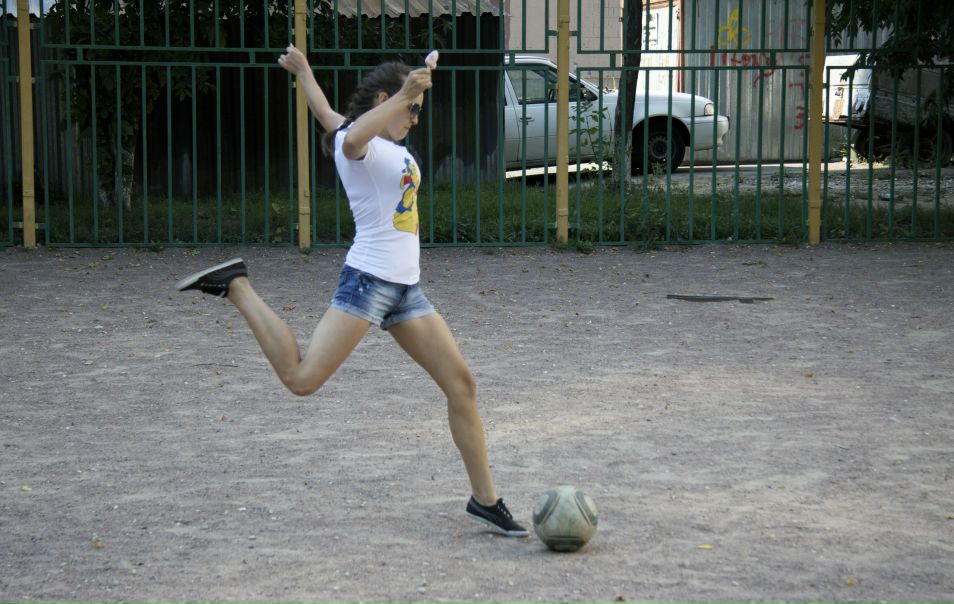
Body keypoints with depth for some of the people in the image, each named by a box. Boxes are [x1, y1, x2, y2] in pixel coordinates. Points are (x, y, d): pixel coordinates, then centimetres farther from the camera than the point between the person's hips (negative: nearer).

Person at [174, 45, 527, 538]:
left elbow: (324, 112, 36)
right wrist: (405, 93, -45)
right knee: (302, 378, -18)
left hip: (405, 289, 9)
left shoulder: (391, 146, 18)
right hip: (368, 280, -9)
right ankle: (236, 286, 0)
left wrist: (301, 68, 53)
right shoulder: (355, 141, -8)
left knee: (461, 384, 6)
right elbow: (351, 137, -37)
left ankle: (484, 499, 13)